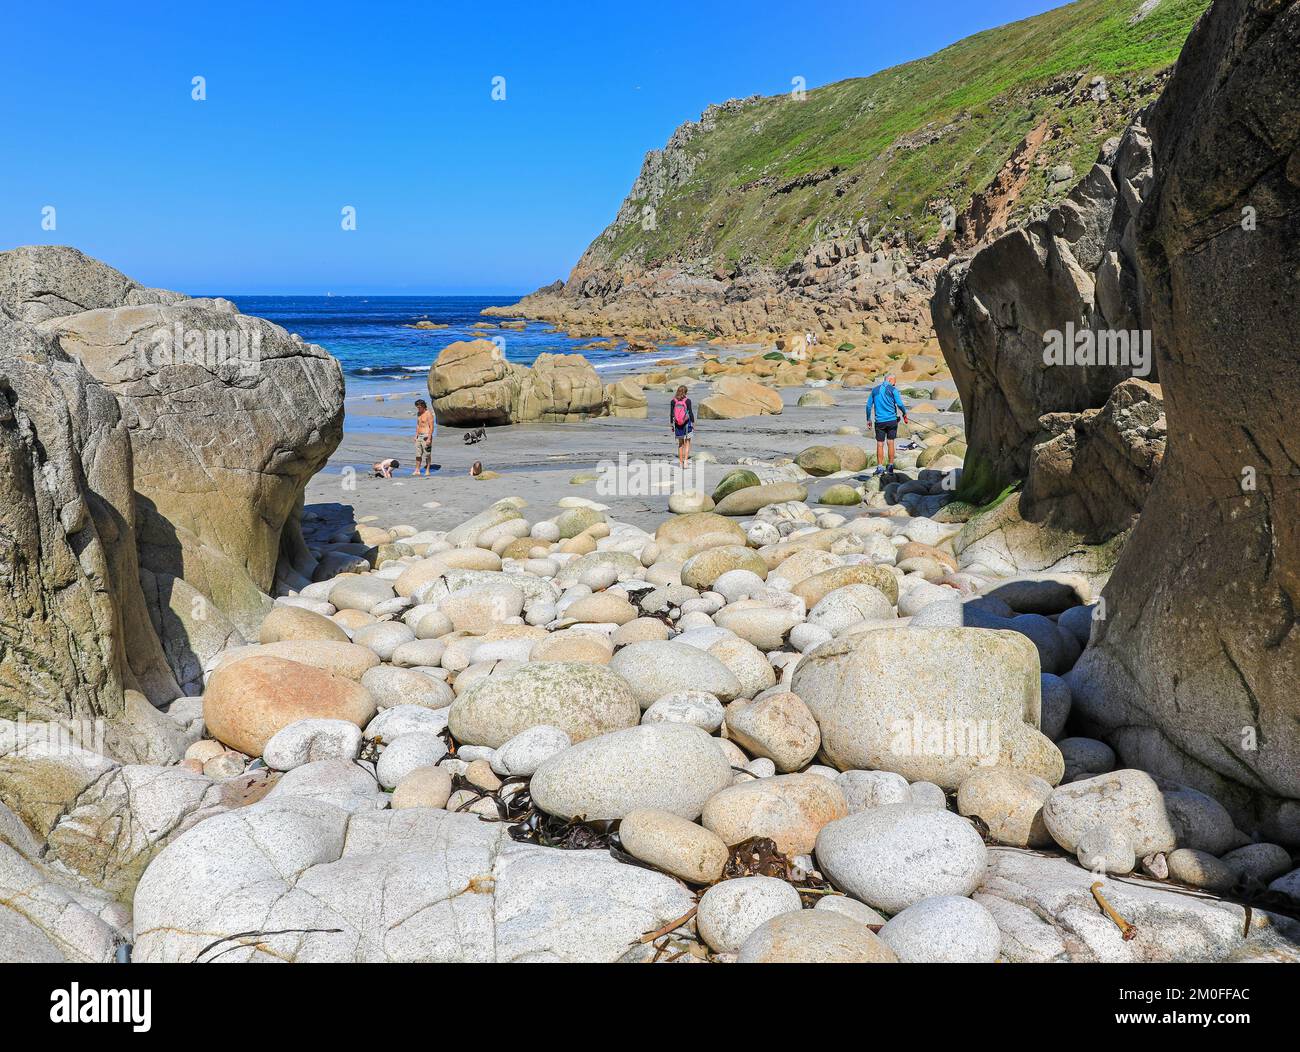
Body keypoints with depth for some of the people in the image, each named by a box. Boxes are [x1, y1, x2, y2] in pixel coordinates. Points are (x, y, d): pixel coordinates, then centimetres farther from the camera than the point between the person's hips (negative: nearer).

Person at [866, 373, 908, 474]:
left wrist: (868, 419, 16)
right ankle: (890, 466, 12)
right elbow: (899, 404, -10)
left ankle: (880, 467, -2)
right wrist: (904, 413, 8)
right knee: (890, 443, 8)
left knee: (880, 444, 2)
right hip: (892, 420, -1)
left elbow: (869, 405, 9)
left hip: (879, 421, 1)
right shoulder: (893, 390, -3)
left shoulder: (875, 390, 8)